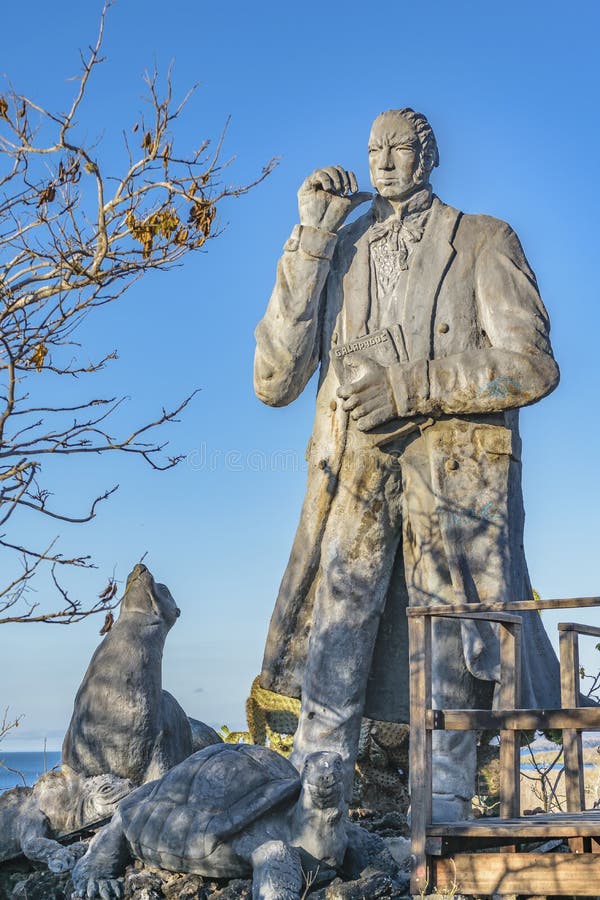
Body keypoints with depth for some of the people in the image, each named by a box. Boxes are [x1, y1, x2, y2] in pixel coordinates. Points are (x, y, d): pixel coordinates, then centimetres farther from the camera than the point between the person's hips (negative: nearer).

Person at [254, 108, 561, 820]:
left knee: (448, 666, -1)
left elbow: (531, 365, -1)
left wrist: (410, 386, -11)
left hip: (456, 485, -2)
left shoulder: (483, 243, 11)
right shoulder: (337, 255, 17)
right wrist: (310, 238, 3)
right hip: (354, 488, 2)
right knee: (330, 665, -7)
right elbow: (274, 382, 5)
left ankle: (442, 824, 7)